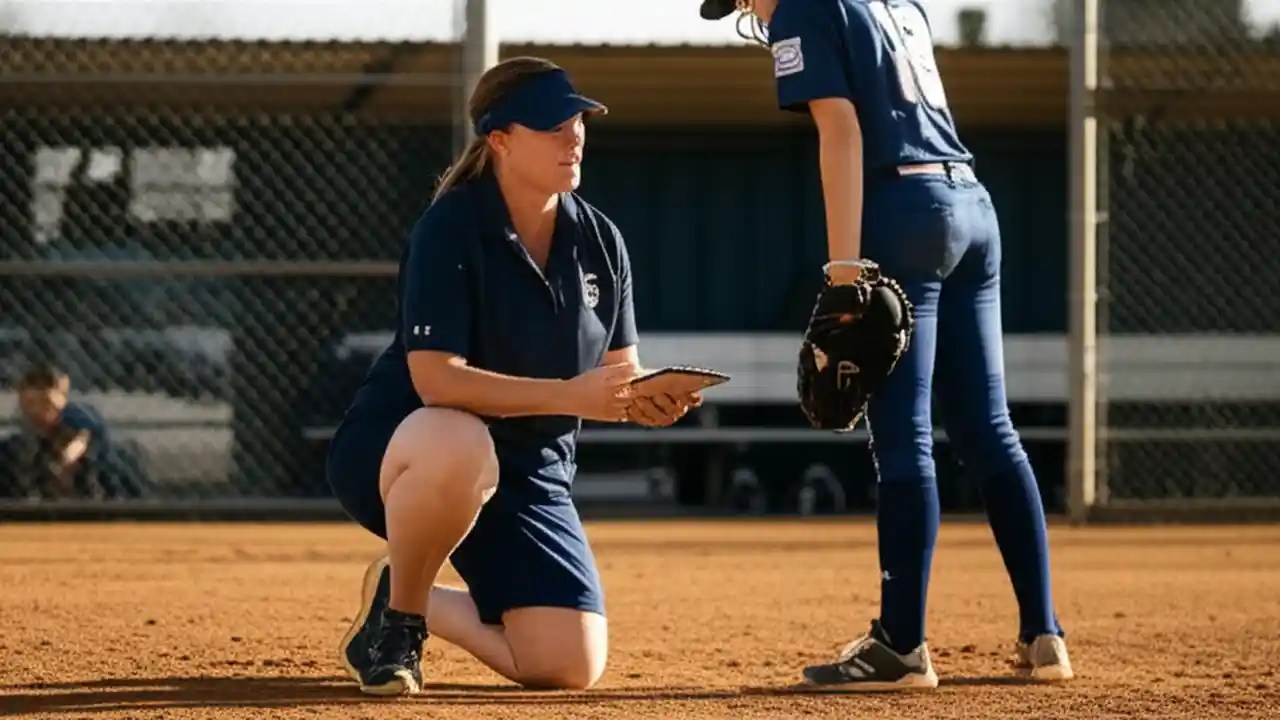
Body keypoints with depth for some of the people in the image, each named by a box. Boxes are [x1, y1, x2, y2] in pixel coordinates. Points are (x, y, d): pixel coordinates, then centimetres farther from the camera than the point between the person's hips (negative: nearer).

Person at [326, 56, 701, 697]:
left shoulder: (599, 241, 0)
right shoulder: (450, 228, -18)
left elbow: (620, 371, 6)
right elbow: (436, 378, -27)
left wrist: (649, 400, -19)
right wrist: (569, 395, -35)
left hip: (530, 473, 6)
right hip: (394, 446, -6)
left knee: (571, 666, -8)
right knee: (459, 447, -44)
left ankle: (419, 602, 20)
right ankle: (395, 613, -15)